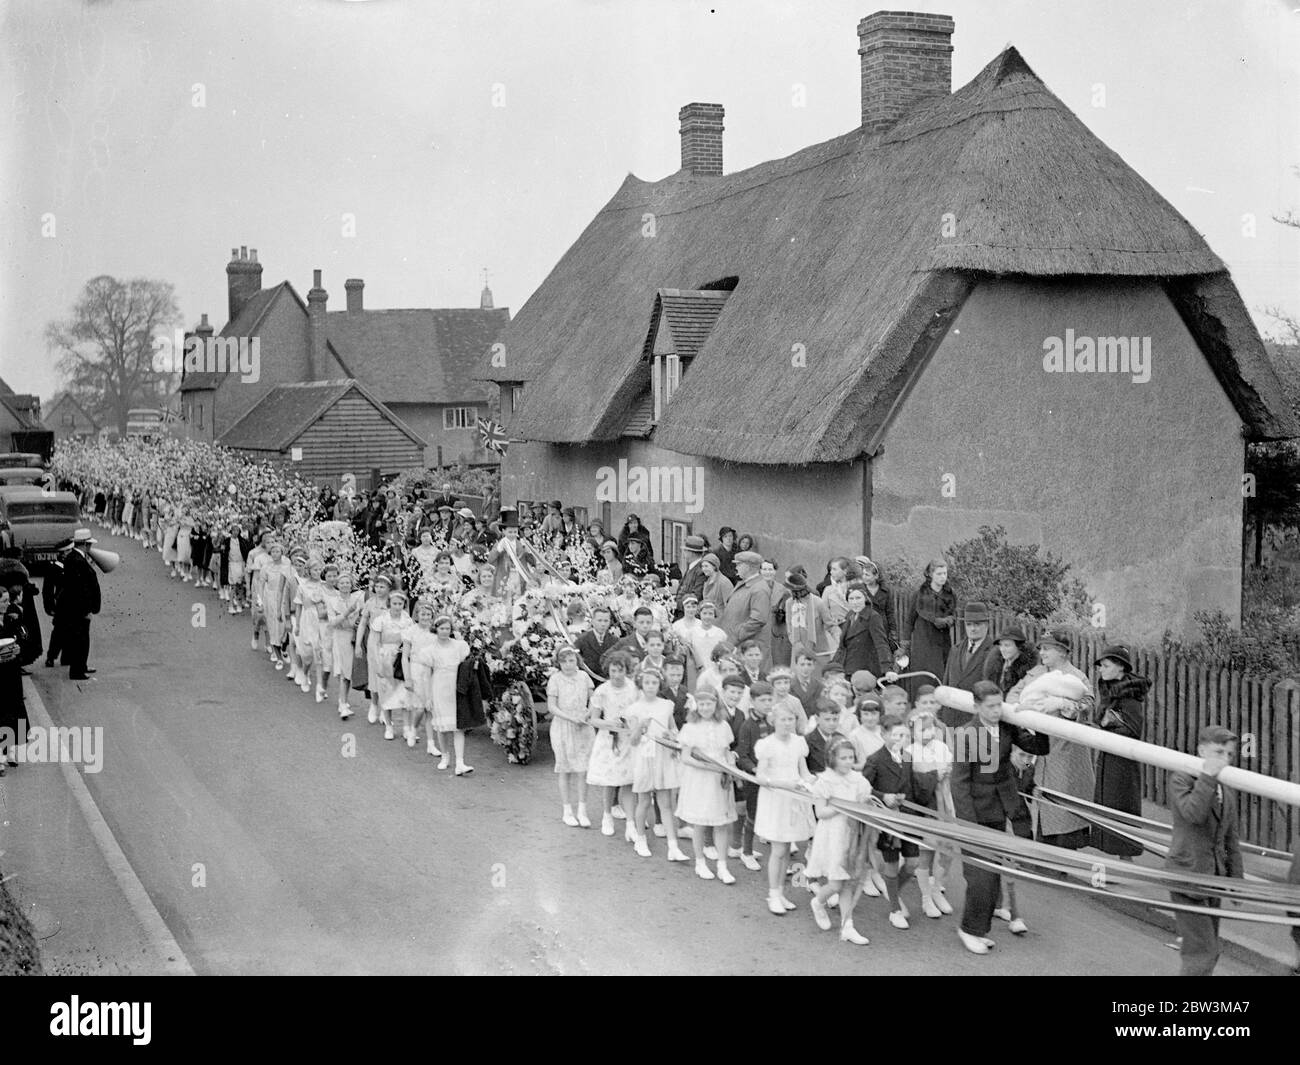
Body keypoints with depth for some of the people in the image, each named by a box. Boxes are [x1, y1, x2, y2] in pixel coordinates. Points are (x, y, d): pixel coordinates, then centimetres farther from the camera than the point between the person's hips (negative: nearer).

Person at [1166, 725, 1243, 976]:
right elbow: (1193, 813, -25)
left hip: (1213, 879, 8)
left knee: (1208, 951, 12)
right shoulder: (1180, 780, -6)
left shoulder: (1227, 795, 14)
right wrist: (1208, 776, -23)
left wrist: (1237, 881, 14)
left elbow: (1231, 843, 18)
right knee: (1202, 952, -11)